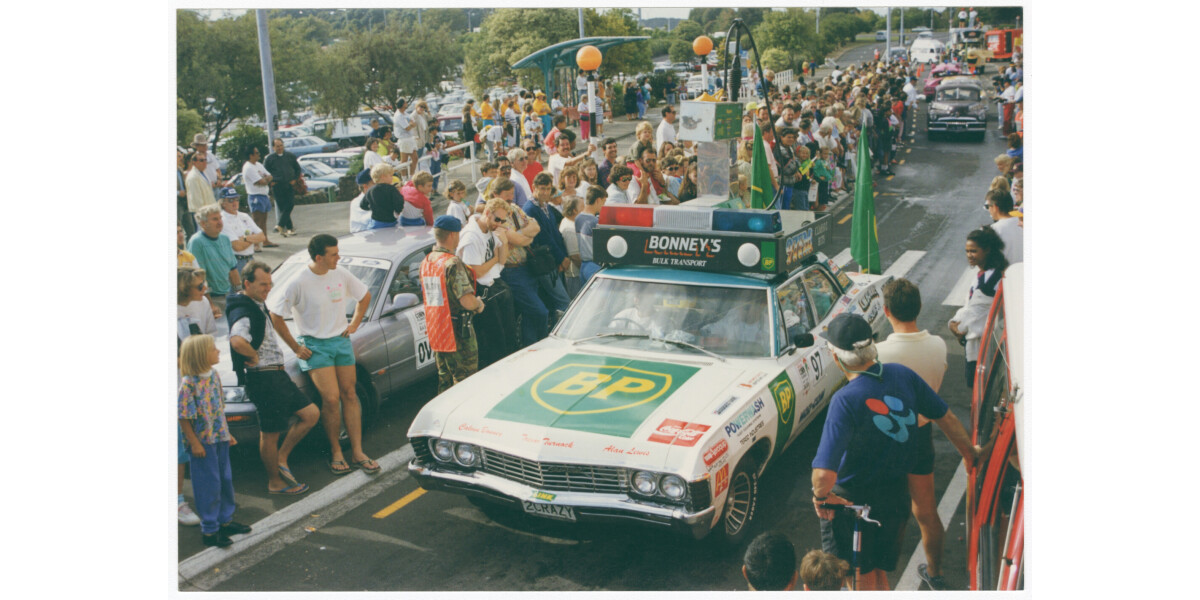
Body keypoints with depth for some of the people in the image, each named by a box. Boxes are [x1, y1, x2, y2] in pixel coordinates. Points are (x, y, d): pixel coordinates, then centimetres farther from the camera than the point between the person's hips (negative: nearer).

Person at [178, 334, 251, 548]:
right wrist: (194, 443, -17)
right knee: (209, 485, 1)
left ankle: (225, 520, 32)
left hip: (220, 439, 8)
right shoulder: (188, 383, -20)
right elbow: (184, 417, -17)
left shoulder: (214, 375, 4)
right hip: (202, 442, -8)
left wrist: (227, 434, 15)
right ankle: (209, 530, 14)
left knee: (225, 480, 16)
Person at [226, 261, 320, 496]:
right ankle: (275, 482, 18)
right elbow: (237, 340, -41)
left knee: (311, 414, 12)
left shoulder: (258, 305, 12)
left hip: (277, 375, 10)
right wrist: (254, 356, -23)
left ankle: (281, 459, 20)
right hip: (262, 378, -10)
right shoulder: (243, 312, -19)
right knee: (270, 433, 3)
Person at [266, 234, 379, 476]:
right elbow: (275, 315, -11)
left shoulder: (341, 275, 0)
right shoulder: (299, 283, -16)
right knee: (331, 399, -11)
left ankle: (357, 452, 12)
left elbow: (365, 296, 18)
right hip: (315, 346, -5)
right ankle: (336, 452, 7)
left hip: (342, 341, 5)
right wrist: (295, 348, -8)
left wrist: (354, 324, 9)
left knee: (349, 395, 5)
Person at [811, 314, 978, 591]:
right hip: (897, 495, 6)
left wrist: (821, 496, -12)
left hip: (851, 502, -6)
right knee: (880, 575, 25)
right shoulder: (903, 375, -9)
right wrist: (970, 453, 24)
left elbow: (824, 473, -34)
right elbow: (945, 417, 7)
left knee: (861, 581, 15)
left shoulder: (846, 400, -28)